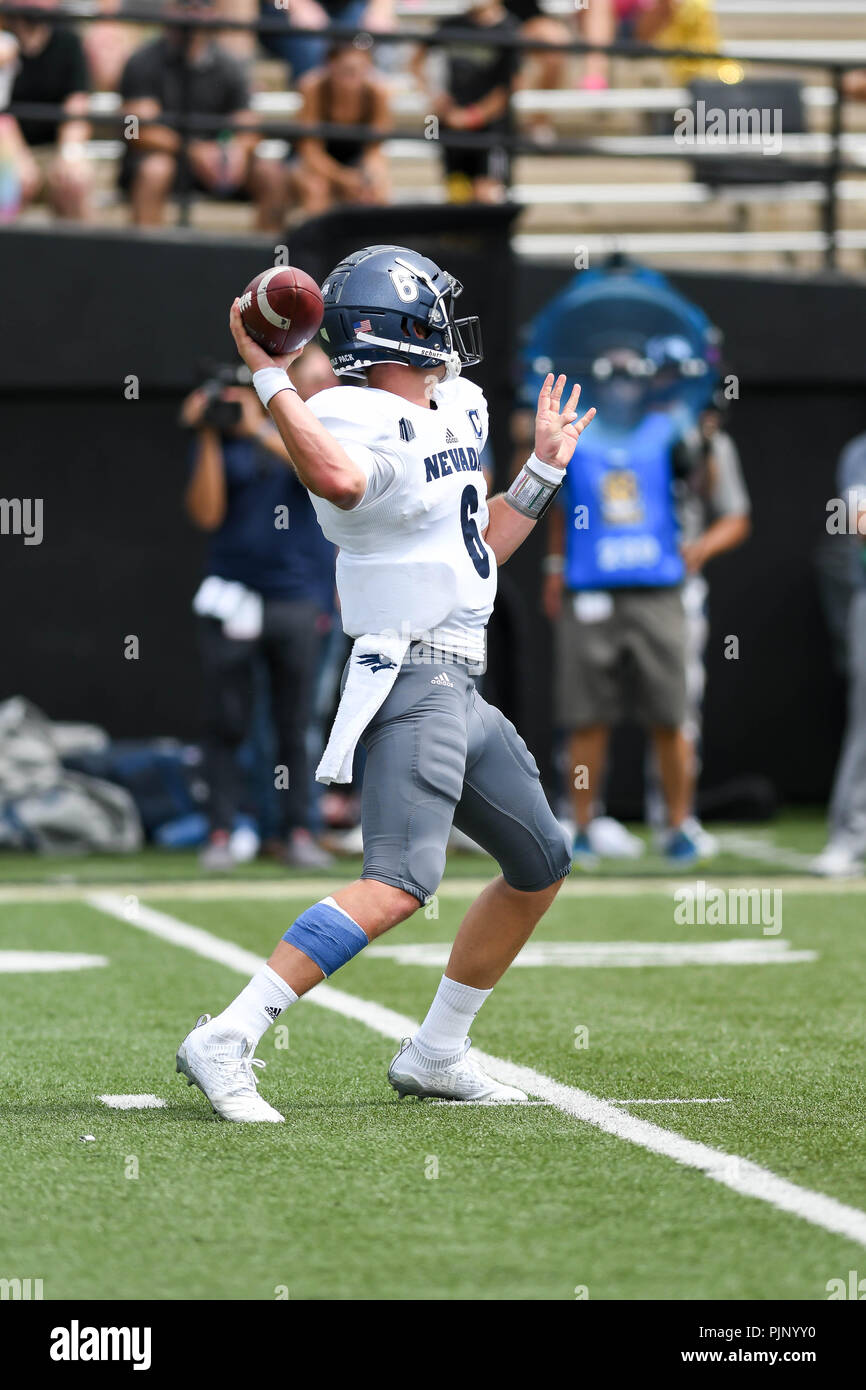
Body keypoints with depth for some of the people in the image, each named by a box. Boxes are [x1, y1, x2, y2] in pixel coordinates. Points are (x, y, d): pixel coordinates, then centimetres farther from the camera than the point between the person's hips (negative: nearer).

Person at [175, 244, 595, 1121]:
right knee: (399, 883, -24)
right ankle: (225, 1042, -28)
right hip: (408, 680, -10)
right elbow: (336, 479, -41)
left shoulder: (459, 410, 16)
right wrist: (266, 375, -33)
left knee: (541, 864, 20)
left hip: (461, 689, 10)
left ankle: (435, 1055, 27)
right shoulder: (359, 422, -14)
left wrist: (544, 468, 24)